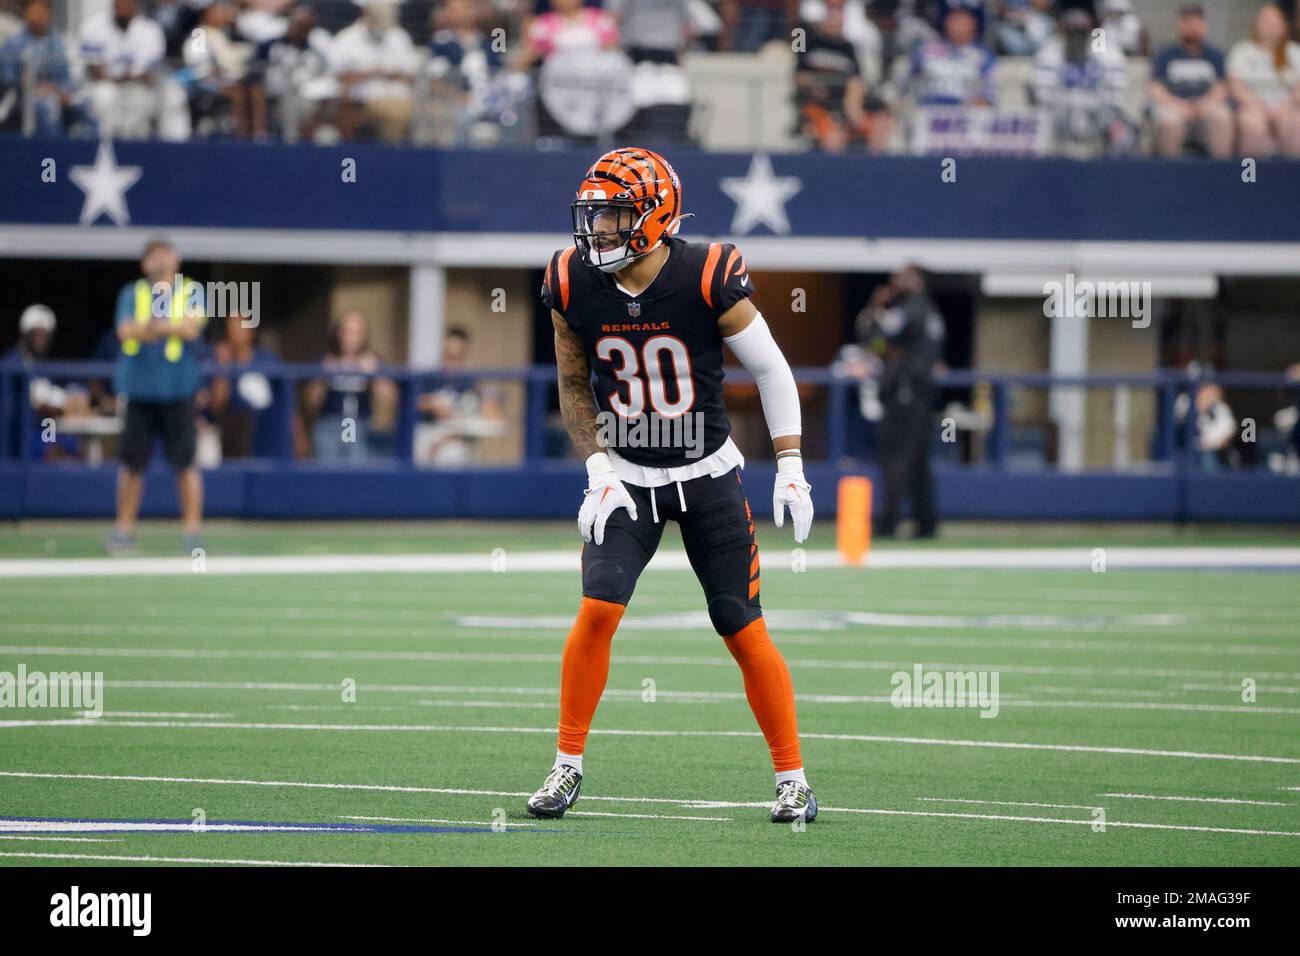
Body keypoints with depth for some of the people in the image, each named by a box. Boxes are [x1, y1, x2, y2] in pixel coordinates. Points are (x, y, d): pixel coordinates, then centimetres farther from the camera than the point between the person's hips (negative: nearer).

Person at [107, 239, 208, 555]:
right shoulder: (132, 294, 10)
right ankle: (124, 530, 10)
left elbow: (192, 327, -10)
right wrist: (172, 328, -13)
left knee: (185, 463, -4)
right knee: (132, 463, 2)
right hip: (138, 389, 2)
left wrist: (148, 327, -9)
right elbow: (125, 330, -6)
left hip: (177, 390, -1)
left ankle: (192, 531, 1)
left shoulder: (192, 292, 6)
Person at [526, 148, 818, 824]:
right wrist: (599, 469, -6)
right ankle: (567, 766, -2)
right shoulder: (574, 285, -10)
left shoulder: (708, 279, -19)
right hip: (627, 477, 2)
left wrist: (791, 470, -12)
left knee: (744, 629, -2)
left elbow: (770, 370, -8)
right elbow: (574, 386, 6)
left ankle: (792, 779, 11)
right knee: (599, 608, -16)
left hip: (708, 476, -2)